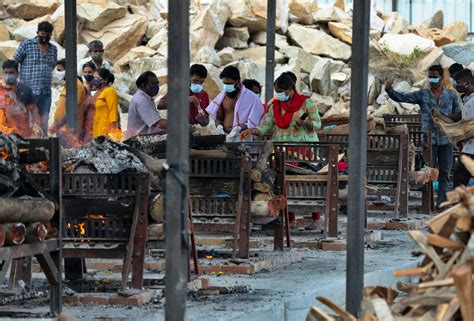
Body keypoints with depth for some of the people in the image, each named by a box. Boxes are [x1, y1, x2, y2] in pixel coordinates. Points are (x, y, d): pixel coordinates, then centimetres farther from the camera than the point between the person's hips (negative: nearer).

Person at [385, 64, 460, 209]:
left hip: (446, 140, 1)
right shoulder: (422, 95, 1)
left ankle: (441, 201, 6)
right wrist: (390, 91, -28)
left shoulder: (451, 95, 5)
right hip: (428, 140, -1)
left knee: (444, 173, 2)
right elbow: (401, 98, -8)